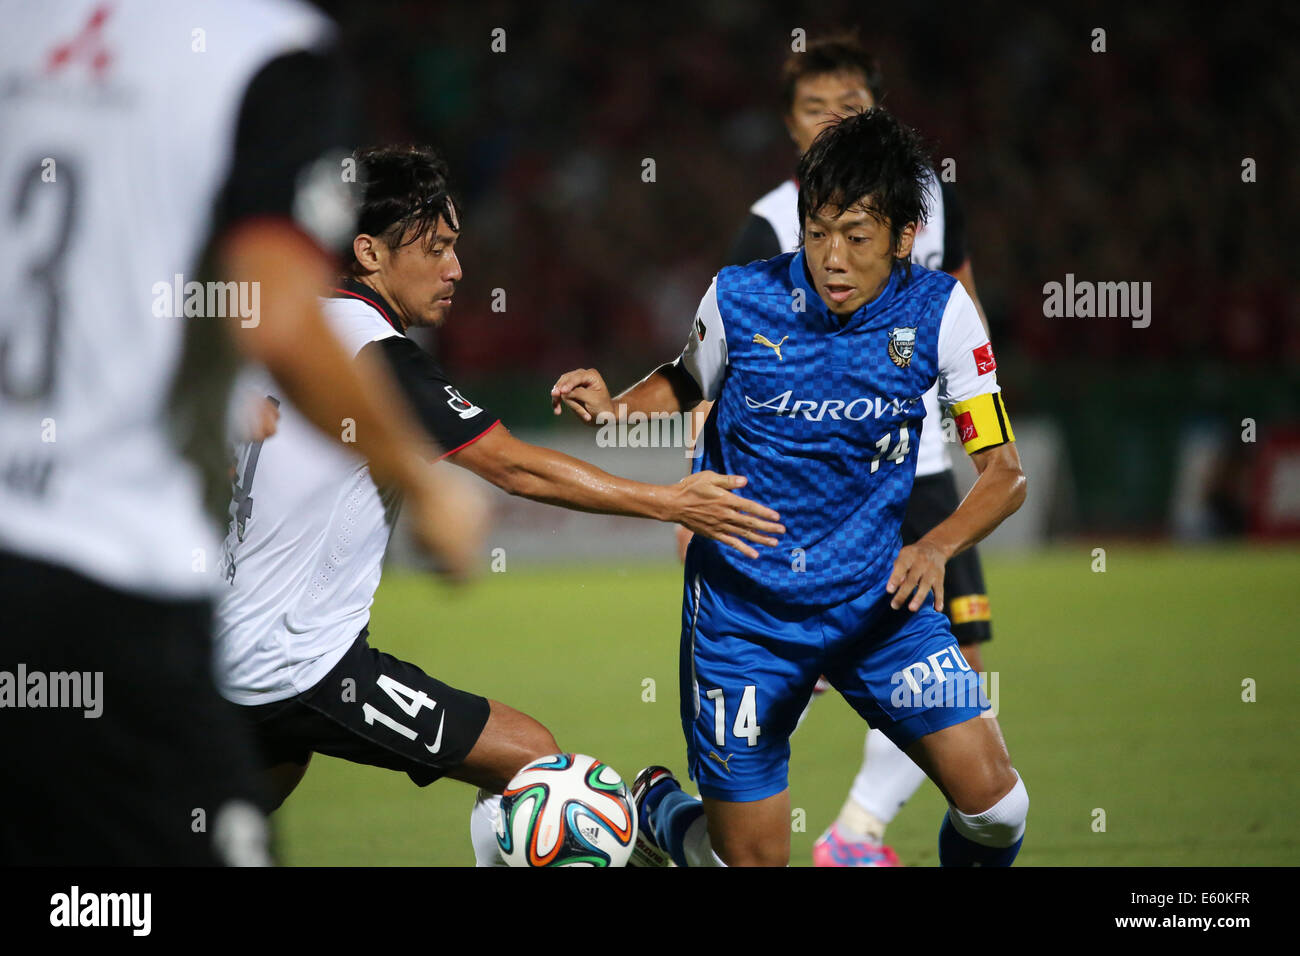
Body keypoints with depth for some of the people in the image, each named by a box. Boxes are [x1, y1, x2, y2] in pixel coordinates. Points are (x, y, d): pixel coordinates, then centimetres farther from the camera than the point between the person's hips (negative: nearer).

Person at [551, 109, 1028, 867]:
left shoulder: (938, 312, -10)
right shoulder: (740, 300, -11)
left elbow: (1006, 473, -8)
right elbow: (688, 383, 12)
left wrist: (936, 548, -26)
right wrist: (613, 405, -9)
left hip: (876, 596, 1)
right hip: (744, 605, -1)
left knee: (992, 800, -14)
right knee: (751, 859, 1)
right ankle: (654, 806, 35)